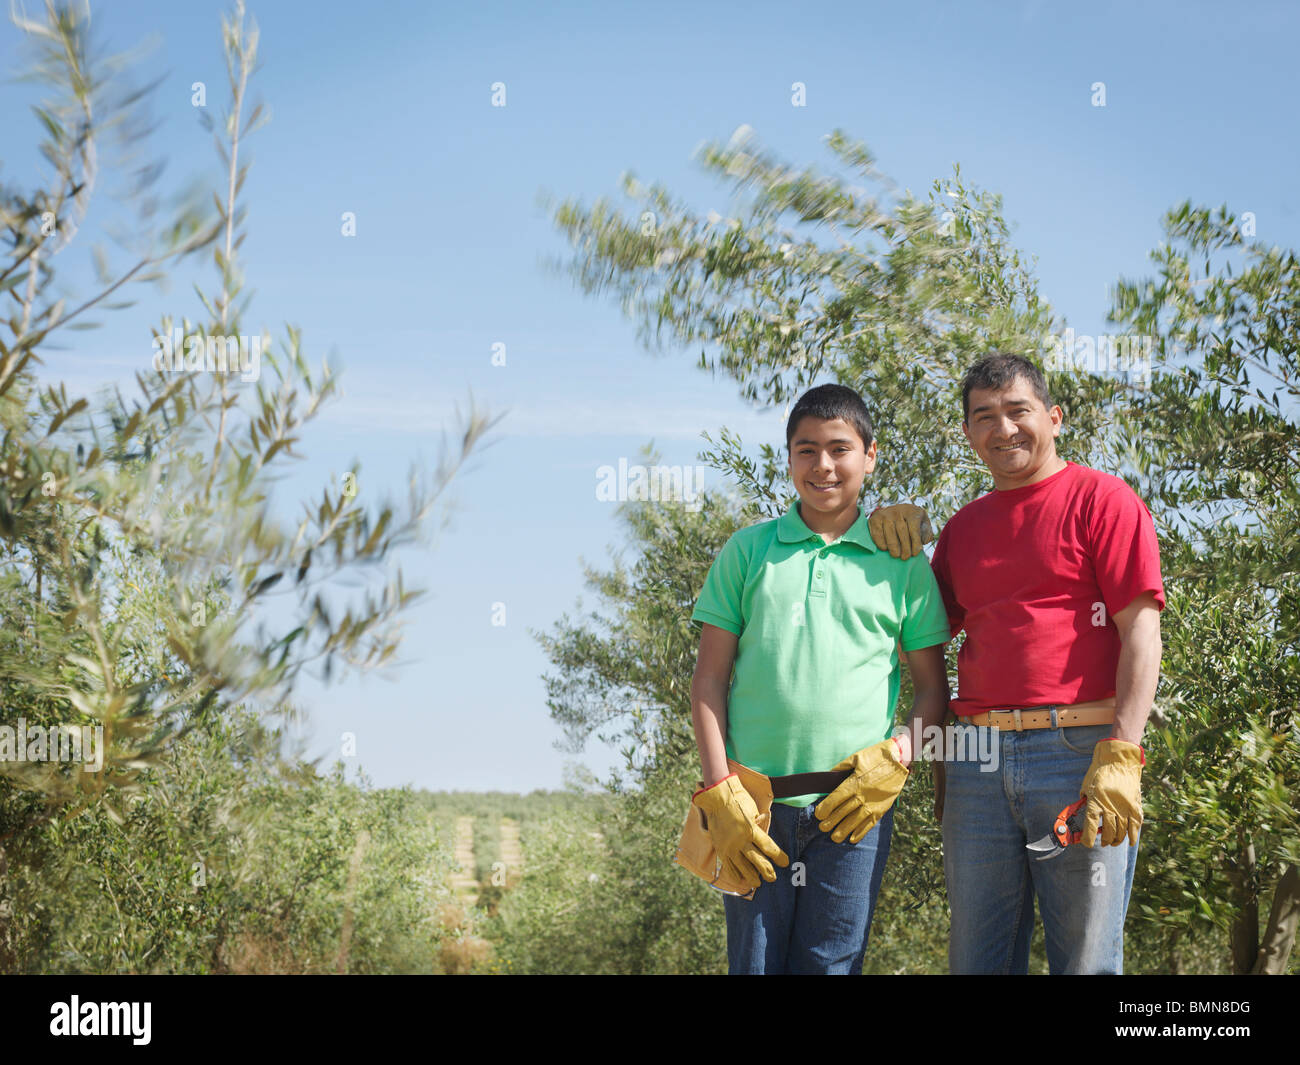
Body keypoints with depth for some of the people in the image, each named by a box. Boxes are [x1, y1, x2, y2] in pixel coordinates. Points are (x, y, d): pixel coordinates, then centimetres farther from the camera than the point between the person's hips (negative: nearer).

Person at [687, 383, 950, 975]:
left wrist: (895, 761, -7)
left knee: (831, 964, 3)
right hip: (756, 807, 0)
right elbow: (710, 679, 7)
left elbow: (933, 688, 11)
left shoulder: (902, 563, 8)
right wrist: (720, 791, -3)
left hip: (854, 808, 0)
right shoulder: (747, 551, 8)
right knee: (753, 964, 3)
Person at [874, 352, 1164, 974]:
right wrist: (897, 547, 9)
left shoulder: (1099, 499, 2)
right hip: (977, 756, 5)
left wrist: (1121, 755, -15)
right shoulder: (964, 527, 19)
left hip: (1079, 752, -5)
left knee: (1086, 960, 0)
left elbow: (1140, 630, -6)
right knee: (976, 961, 7)